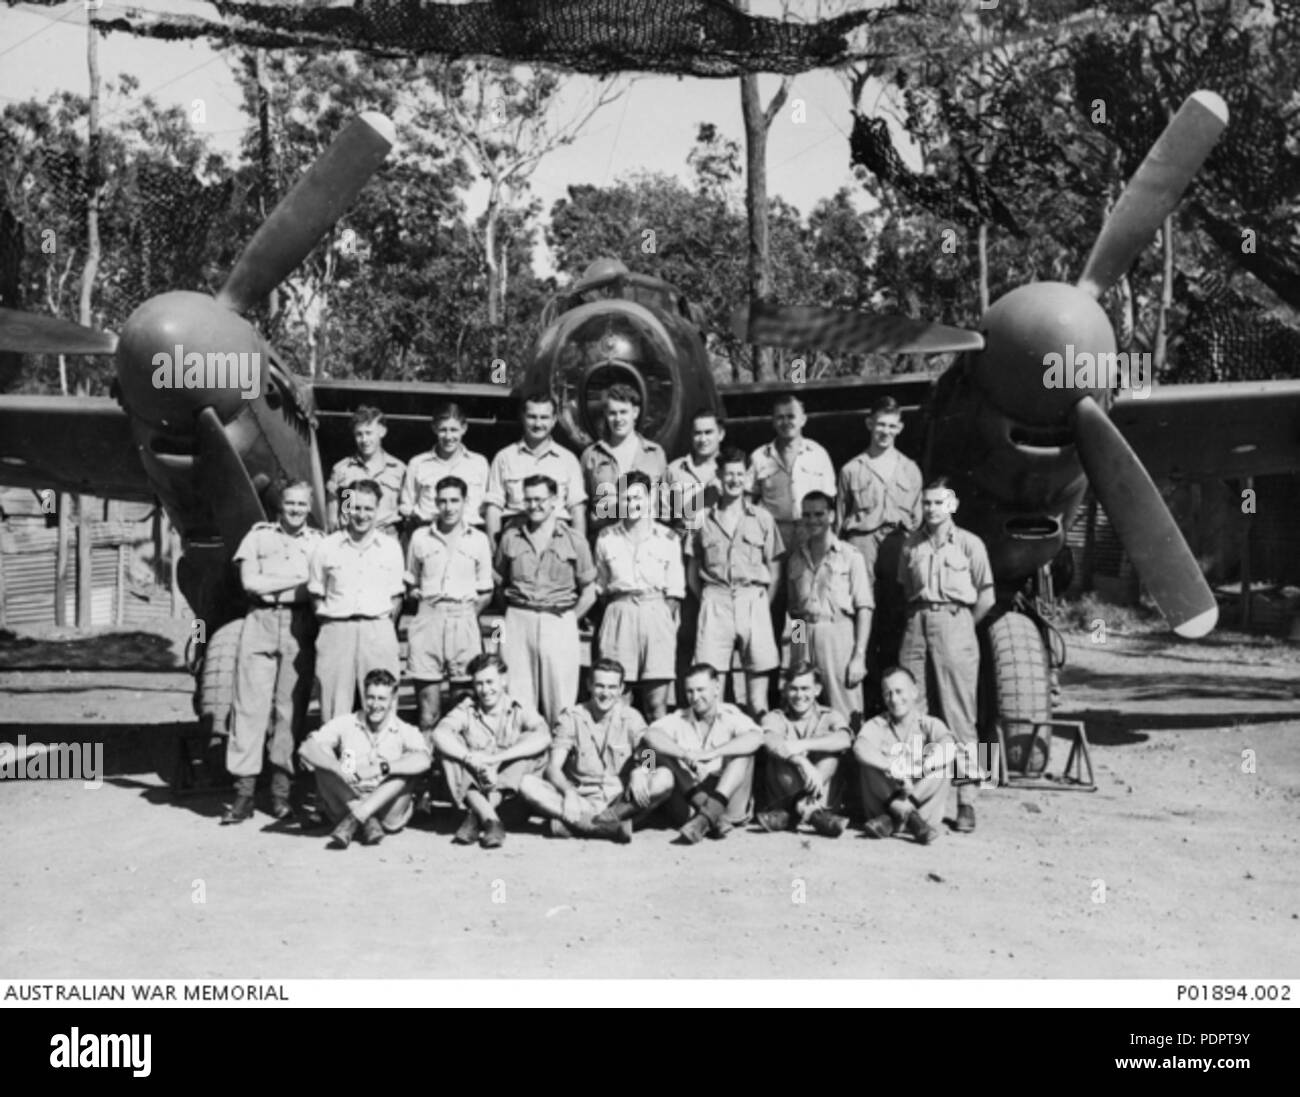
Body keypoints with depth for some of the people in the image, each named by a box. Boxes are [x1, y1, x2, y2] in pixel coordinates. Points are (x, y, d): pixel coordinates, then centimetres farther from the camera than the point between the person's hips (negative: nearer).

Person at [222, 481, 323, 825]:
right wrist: (299, 581, -3)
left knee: (292, 707, 0)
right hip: (261, 623, 0)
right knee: (250, 705, -5)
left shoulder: (319, 542, 13)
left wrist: (272, 586, -6)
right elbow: (250, 582, 0)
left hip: (301, 627, 1)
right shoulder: (259, 535, 12)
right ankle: (244, 791, -3)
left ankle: (281, 791, 6)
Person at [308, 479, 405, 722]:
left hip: (379, 631, 1)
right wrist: (330, 624, 2)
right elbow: (316, 595, 11)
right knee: (334, 709, -2)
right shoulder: (326, 547, 7)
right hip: (337, 630, 0)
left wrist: (384, 625, 4)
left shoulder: (391, 547, 9)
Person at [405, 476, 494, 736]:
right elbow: (411, 583, 18)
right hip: (428, 617, 1)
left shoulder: (478, 540, 9)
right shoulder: (420, 537, 11)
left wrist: (469, 612, 0)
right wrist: (422, 597, 3)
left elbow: (485, 592, 12)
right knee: (427, 686, -2)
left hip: (464, 619, 0)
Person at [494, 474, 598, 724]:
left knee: (561, 703, -2)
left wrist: (568, 621, 1)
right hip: (517, 621, 1)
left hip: (559, 622, -1)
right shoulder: (510, 537, 9)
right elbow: (498, 581, 15)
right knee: (517, 701, 1)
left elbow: (589, 592, 7)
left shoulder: (574, 540, 5)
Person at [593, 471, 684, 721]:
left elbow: (675, 590, 7)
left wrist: (672, 622, 0)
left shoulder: (668, 538, 7)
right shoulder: (606, 538, 11)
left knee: (657, 700, -4)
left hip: (656, 614, -1)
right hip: (619, 614, 1)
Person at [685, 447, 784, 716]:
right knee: (710, 673, -5)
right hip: (715, 600, 0)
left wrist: (764, 602, 1)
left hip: (753, 600, 0)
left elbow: (774, 569, 9)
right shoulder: (704, 519, 11)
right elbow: (692, 571, 12)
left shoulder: (762, 519, 10)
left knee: (758, 667, -3)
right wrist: (706, 600, 3)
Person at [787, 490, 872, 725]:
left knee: (843, 714, -6)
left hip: (838, 633, -4)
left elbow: (864, 608, -2)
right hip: (803, 638, 4)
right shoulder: (795, 558, 14)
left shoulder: (850, 556, 1)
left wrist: (859, 656, -9)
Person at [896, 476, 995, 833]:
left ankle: (966, 801, -2)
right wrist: (919, 616, 9)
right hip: (917, 625, 4)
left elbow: (986, 597, 4)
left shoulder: (969, 543, 3)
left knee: (959, 715, -4)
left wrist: (962, 627, 4)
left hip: (954, 622, -3)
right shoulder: (911, 544, 12)